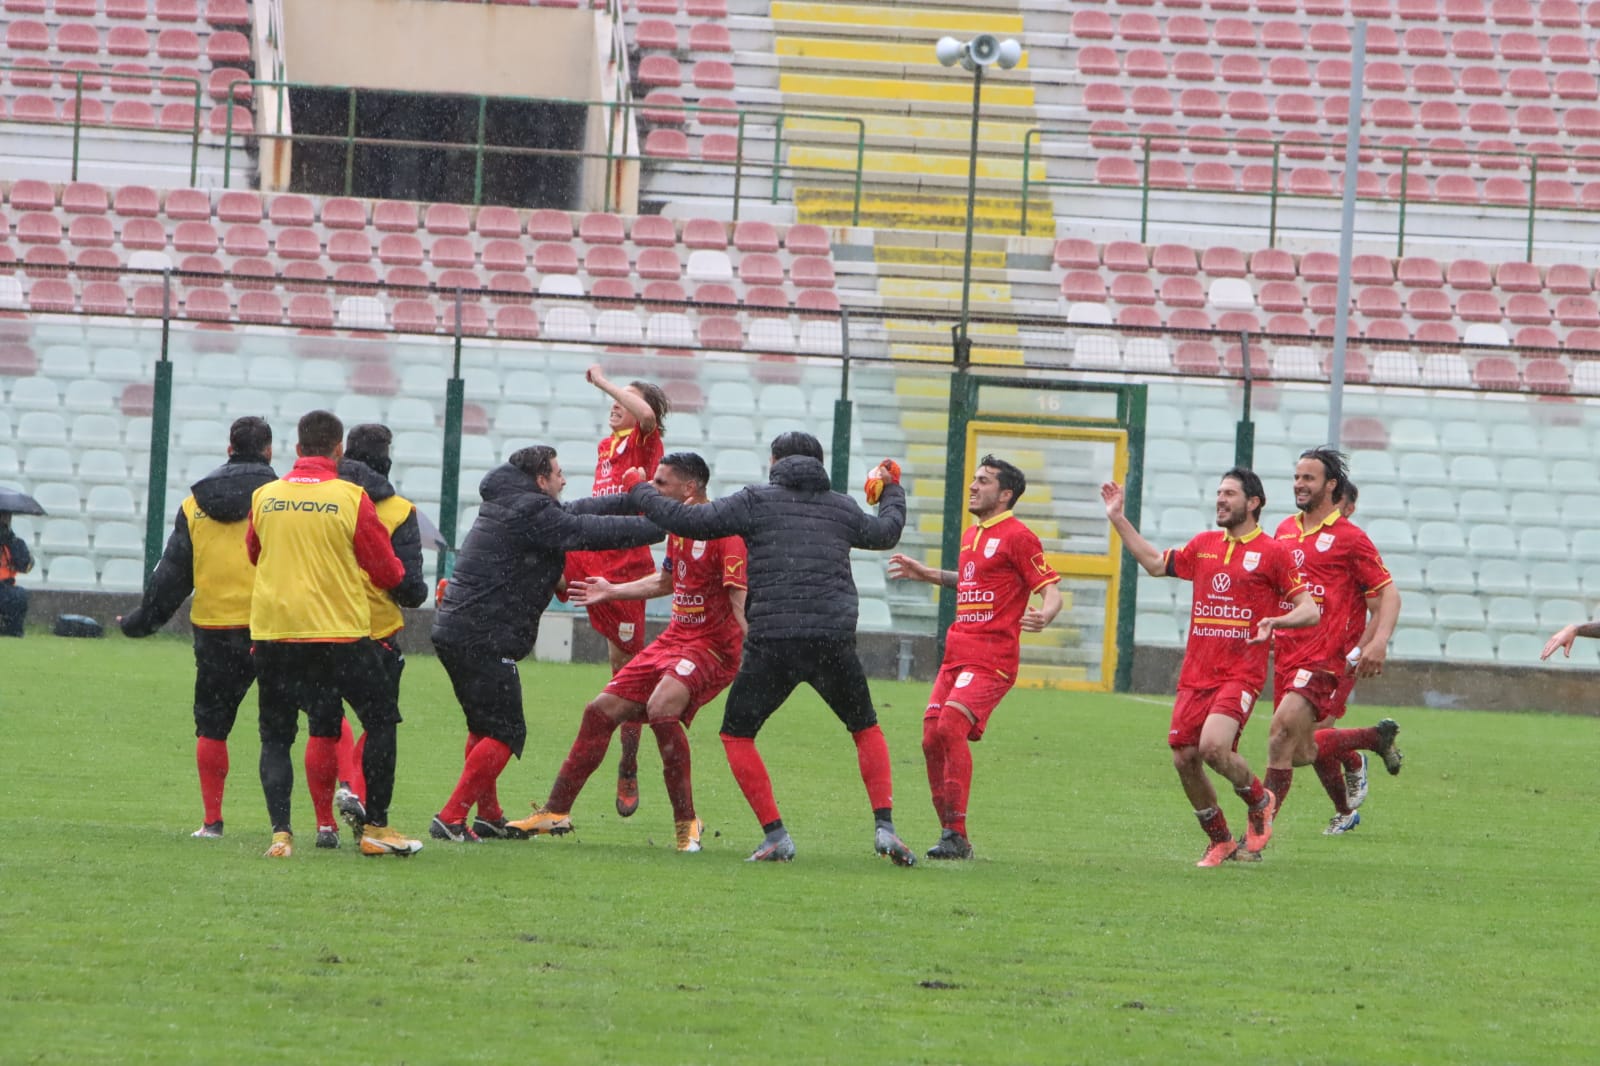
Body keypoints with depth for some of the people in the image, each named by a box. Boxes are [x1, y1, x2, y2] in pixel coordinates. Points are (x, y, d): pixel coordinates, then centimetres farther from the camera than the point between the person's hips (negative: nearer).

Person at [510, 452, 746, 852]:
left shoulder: (723, 530, -17)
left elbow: (740, 597, -25)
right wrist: (612, 592, 33)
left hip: (713, 645, -10)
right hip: (675, 638, 10)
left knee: (661, 705, -33)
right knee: (601, 710, 8)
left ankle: (686, 823, -22)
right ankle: (556, 812, 21)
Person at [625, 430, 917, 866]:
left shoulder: (755, 501, 3)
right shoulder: (842, 508, 14)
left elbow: (686, 520, 0)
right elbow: (886, 532, 34)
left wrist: (641, 491, 18)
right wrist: (893, 491, 55)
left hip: (772, 645, -3)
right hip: (834, 643, 3)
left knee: (736, 735, 13)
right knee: (866, 729, 22)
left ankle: (776, 835, 2)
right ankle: (884, 826, 7)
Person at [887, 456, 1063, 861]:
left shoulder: (1017, 537, -6)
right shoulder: (971, 536, 20)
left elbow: (1050, 590, -10)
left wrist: (1044, 616, -31)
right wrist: (928, 575, 38)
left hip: (992, 657, -9)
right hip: (957, 655, 9)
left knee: (951, 725, -22)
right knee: (931, 736, 0)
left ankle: (957, 835, -20)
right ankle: (949, 834, 9)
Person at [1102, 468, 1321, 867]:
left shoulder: (1272, 552, -3)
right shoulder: (1204, 545, 14)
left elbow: (1310, 610, -5)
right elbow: (1155, 563, 27)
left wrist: (1276, 622, -25)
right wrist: (1118, 519, 23)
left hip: (1240, 674, -6)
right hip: (1195, 675, 6)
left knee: (1213, 747, -25)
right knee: (1184, 759, 0)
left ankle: (1259, 800, 6)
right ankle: (1220, 842, 18)